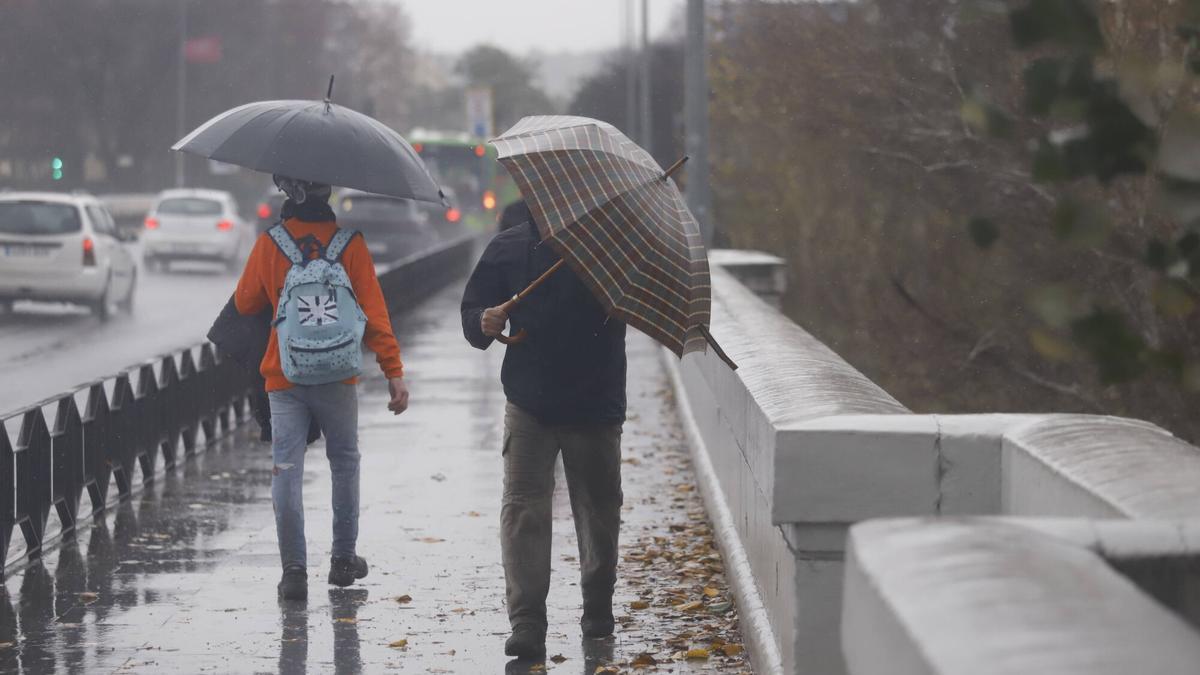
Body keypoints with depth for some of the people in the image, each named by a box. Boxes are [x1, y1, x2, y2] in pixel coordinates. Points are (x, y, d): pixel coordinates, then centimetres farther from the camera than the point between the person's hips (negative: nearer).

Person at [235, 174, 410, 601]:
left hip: (283, 378, 0)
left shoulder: (269, 244, -1)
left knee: (286, 469, -2)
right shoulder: (349, 243, -5)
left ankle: (293, 569, -10)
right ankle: (344, 558, 23)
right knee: (344, 463, 17)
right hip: (337, 376, 0)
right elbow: (373, 311, -7)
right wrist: (394, 372, -5)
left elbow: (245, 303, 11)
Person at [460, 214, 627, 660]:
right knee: (524, 509, -11)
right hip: (529, 407, 0)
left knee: (598, 509, 11)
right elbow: (472, 311, 9)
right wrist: (484, 323, -15)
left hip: (596, 405, 0)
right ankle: (526, 621, -13)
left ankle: (598, 607, 29)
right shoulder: (508, 249, 6)